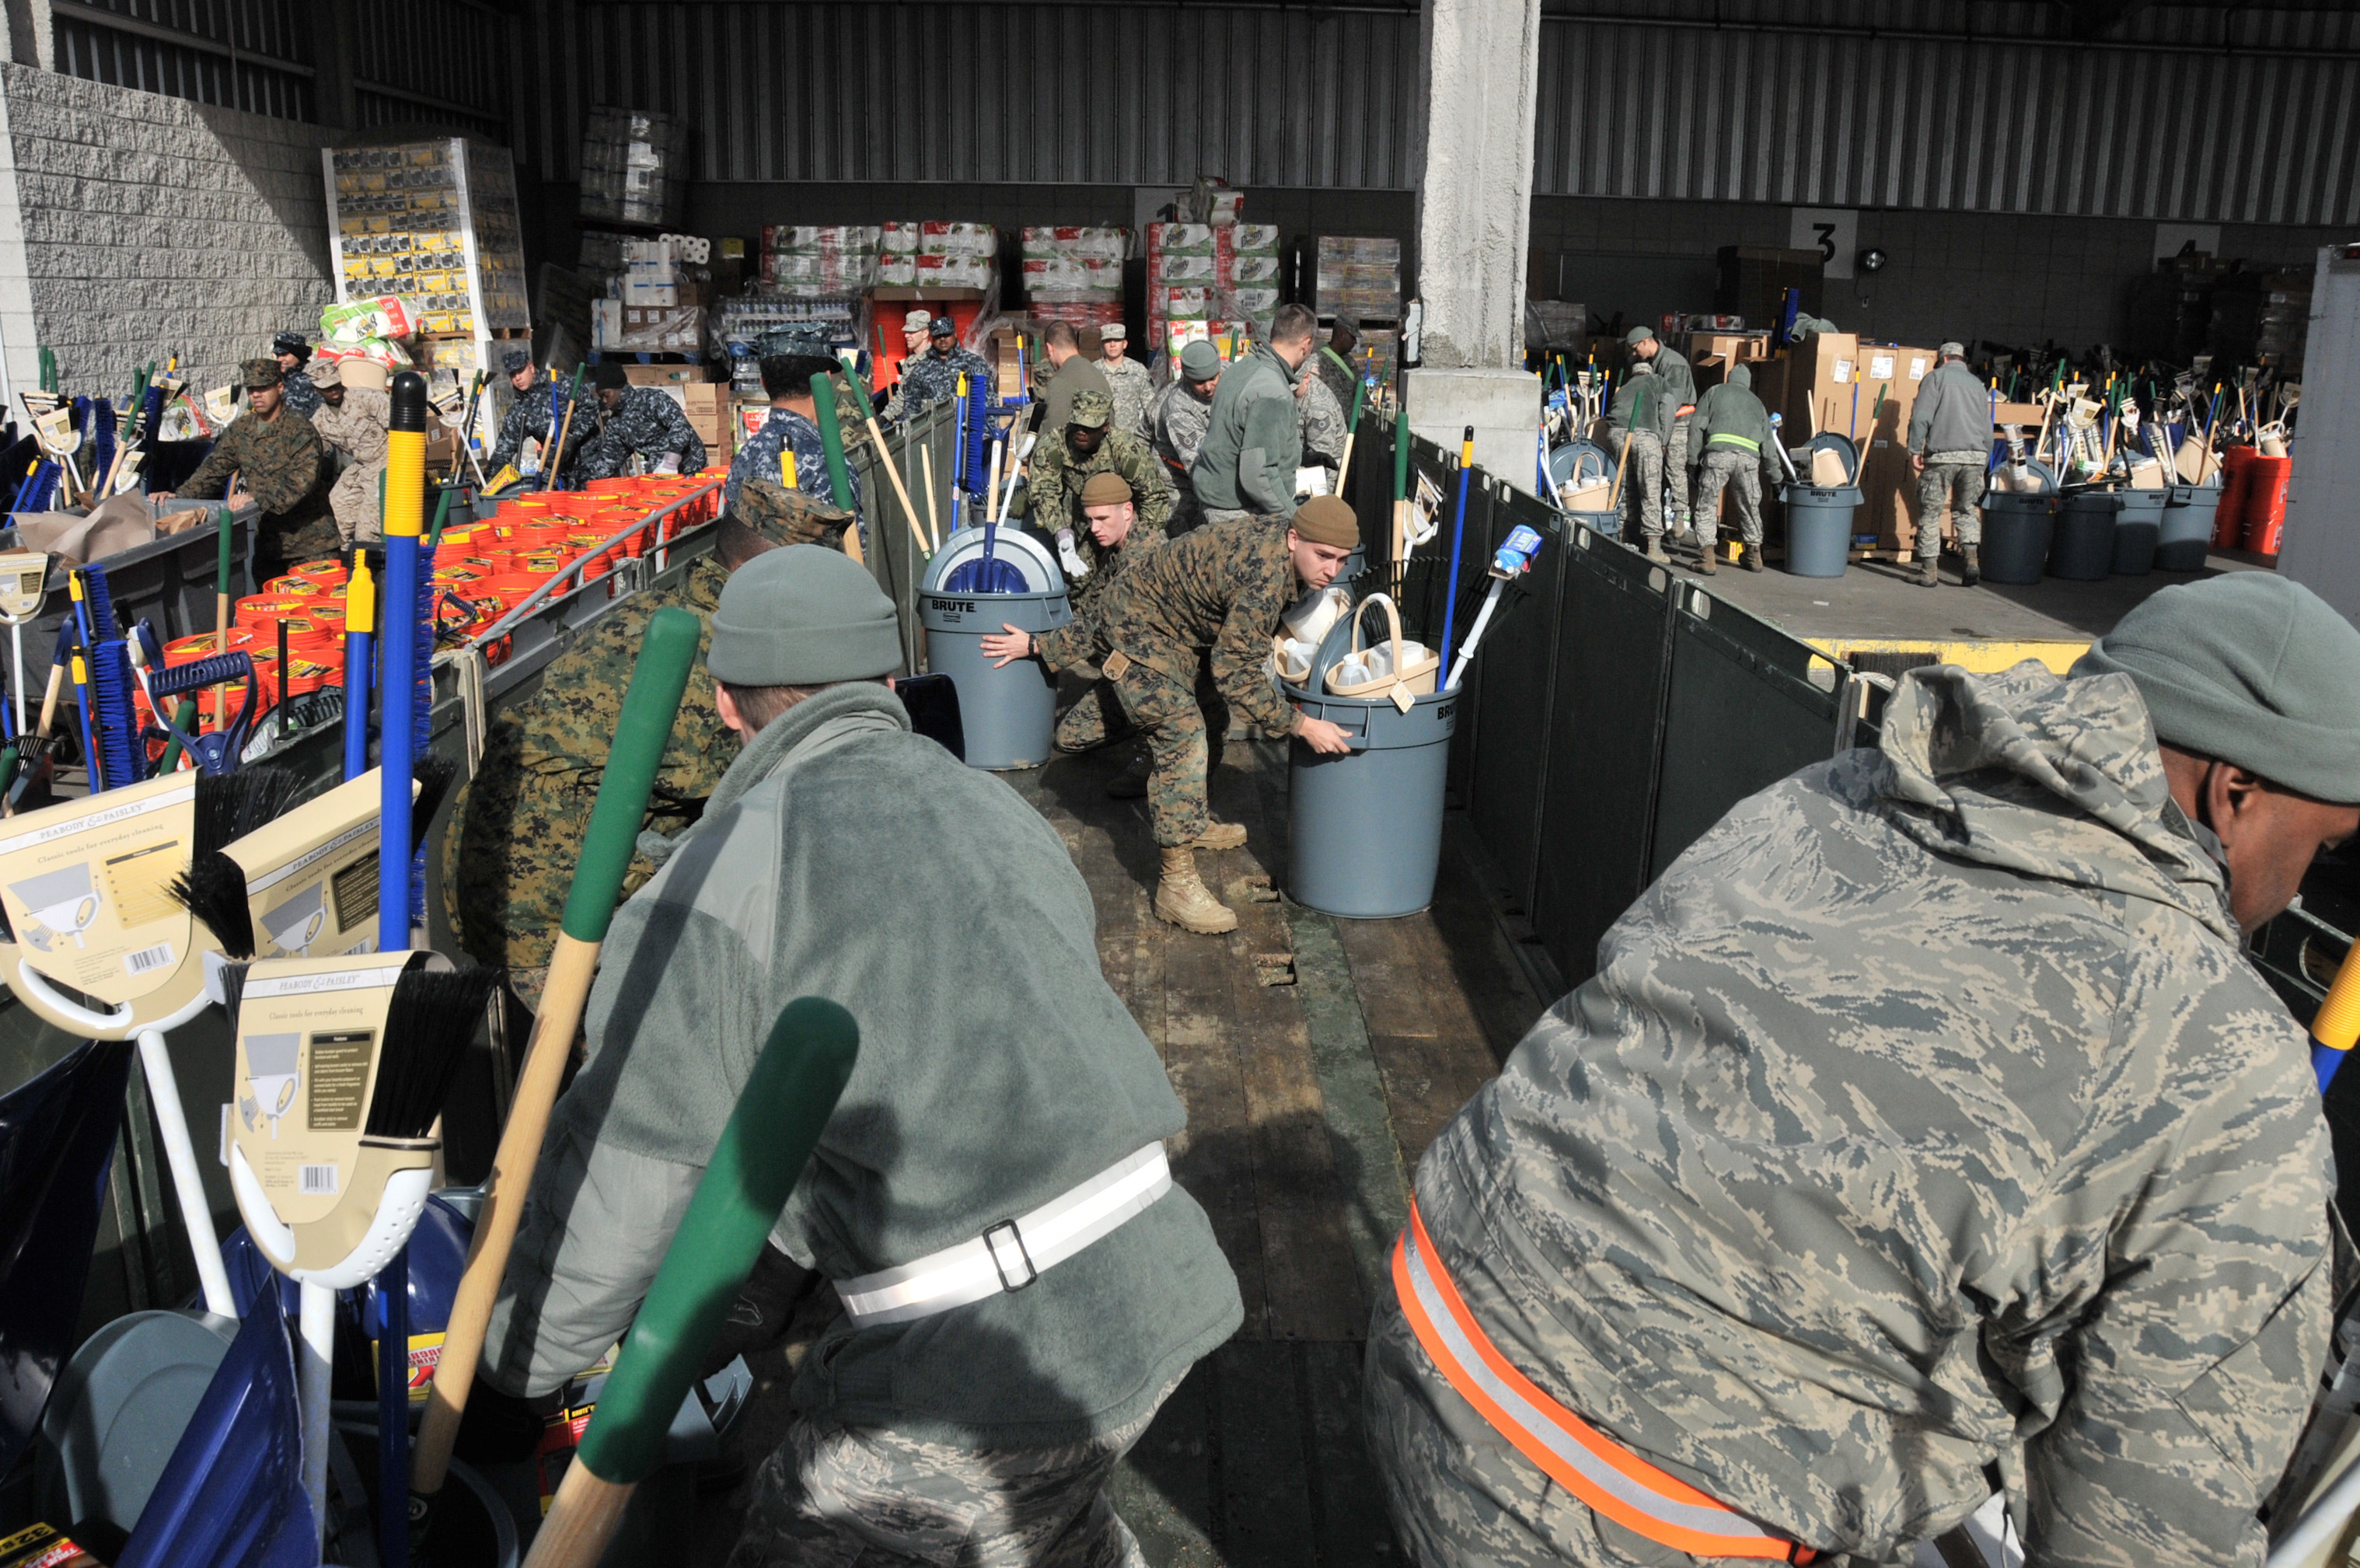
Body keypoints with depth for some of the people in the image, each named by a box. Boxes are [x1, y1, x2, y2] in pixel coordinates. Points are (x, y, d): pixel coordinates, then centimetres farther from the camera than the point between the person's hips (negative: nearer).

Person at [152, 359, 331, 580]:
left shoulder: (299, 429, -10)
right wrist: (180, 495, 1)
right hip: (267, 541, 6)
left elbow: (303, 478, -23)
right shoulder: (241, 429, 11)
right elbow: (214, 468, 14)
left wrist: (257, 498, -31)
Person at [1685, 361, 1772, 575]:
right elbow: (1768, 443, 28)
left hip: (1719, 452, -3)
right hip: (1749, 456, 3)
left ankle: (1708, 557, -6)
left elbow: (1697, 427, 9)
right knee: (1750, 506, 19)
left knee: (1706, 506, 4)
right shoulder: (1756, 402, 31)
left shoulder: (1714, 392, 22)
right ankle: (1754, 554, 24)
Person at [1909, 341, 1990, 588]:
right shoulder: (1977, 384, 21)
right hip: (1976, 456, 5)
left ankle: (1929, 570, 0)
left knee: (1930, 512, 2)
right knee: (1967, 510, 15)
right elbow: (1988, 430, 22)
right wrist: (1984, 461, 28)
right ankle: (1971, 556, -3)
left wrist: (1915, 450, -5)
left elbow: (1920, 416, -8)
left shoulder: (1937, 377, 5)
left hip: (1942, 455, -5)